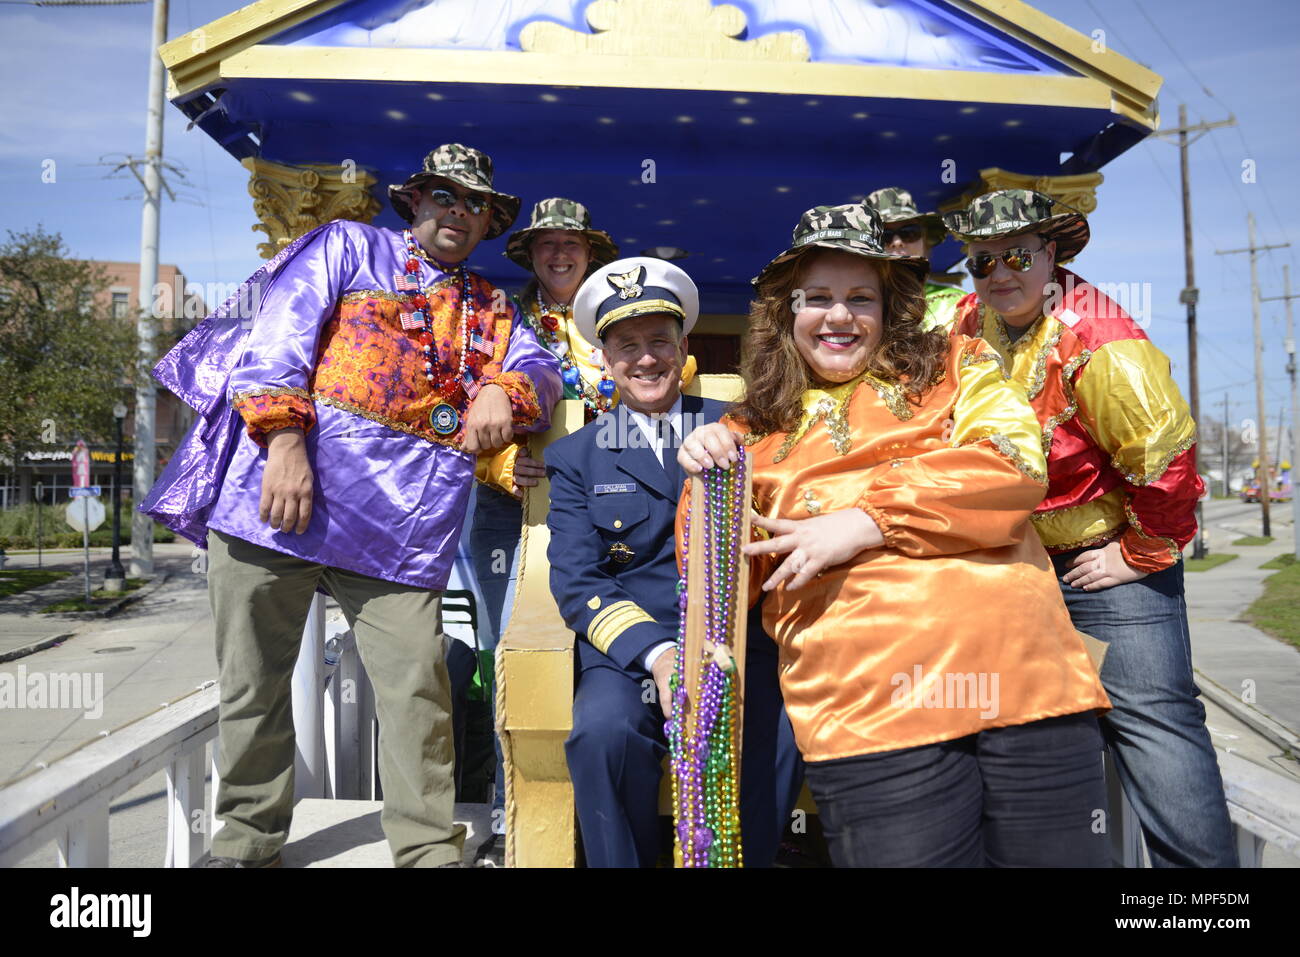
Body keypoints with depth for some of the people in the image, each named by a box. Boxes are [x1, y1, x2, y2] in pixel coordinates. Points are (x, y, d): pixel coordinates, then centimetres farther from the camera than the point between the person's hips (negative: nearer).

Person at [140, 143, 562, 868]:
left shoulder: (491, 309, 24)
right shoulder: (349, 246, 13)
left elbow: (543, 370, 11)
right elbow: (278, 335, 0)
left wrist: (505, 391, -13)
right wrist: (283, 441, -13)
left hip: (401, 528, 2)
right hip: (281, 490, -1)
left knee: (417, 691, -5)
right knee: (254, 683, 8)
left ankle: (430, 849, 10)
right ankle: (246, 840, 27)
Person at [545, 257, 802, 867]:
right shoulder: (577, 457, 11)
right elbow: (575, 580, 0)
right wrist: (656, 652, -16)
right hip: (629, 649, 0)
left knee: (786, 732, -28)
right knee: (605, 729, -30)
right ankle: (626, 861, -3)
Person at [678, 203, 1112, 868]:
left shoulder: (955, 367, 15)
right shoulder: (759, 430, 15)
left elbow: (1014, 464, -4)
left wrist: (866, 520, -10)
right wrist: (707, 482, -4)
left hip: (1019, 671, 1)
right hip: (863, 707, 0)